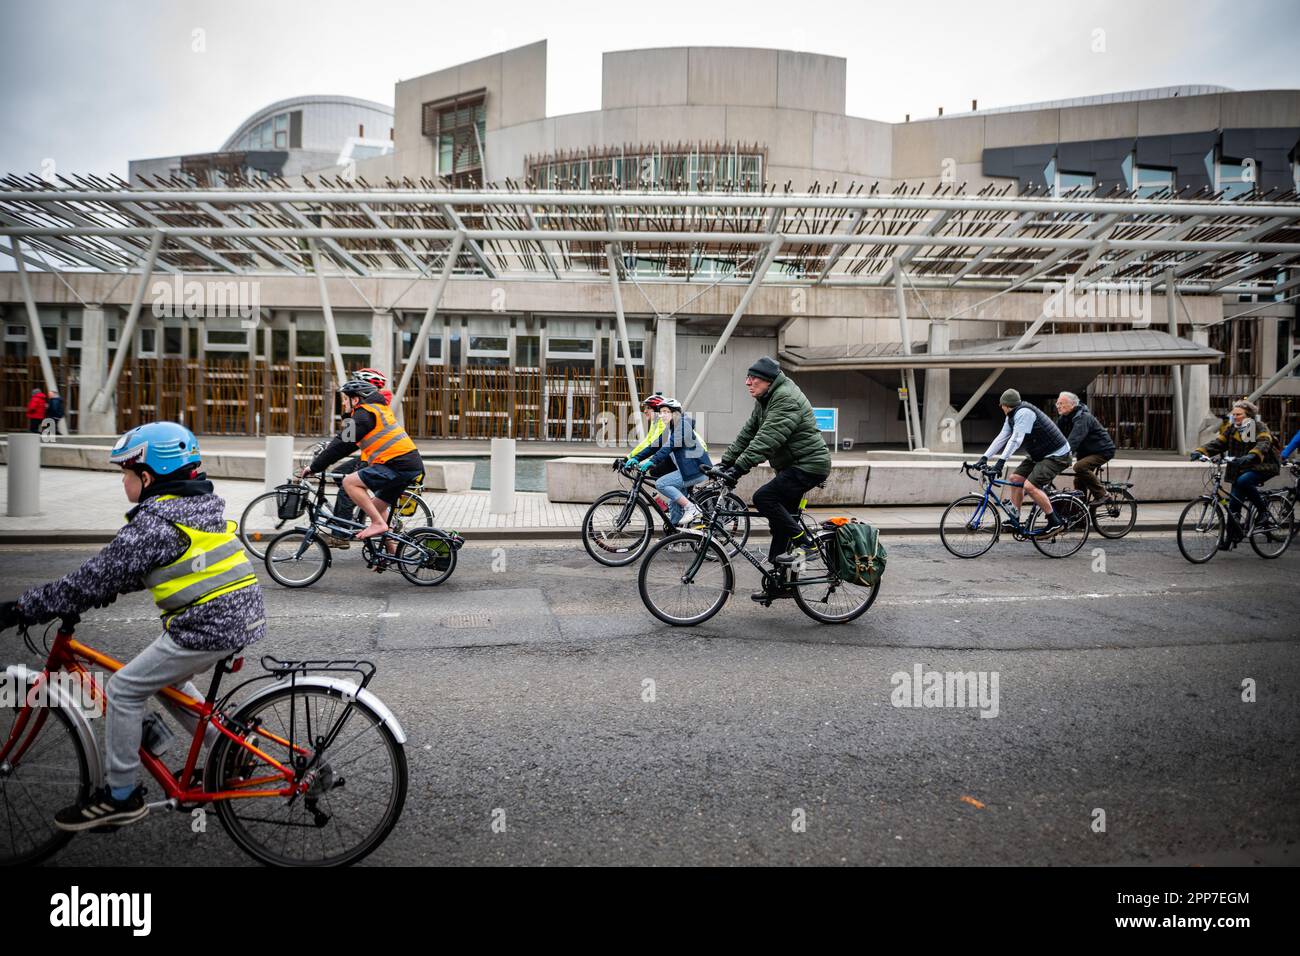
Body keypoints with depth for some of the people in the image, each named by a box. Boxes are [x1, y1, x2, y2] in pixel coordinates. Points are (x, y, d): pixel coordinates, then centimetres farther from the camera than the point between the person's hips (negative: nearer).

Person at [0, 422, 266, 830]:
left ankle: (121, 797, 17)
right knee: (166, 680, 27)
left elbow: (93, 581, -11)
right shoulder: (201, 504, 15)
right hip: (244, 615, 9)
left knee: (124, 689, 6)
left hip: (208, 627, -9)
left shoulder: (154, 523, -13)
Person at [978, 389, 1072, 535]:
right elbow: (1001, 437, 6)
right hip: (1038, 455, 10)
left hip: (1056, 455, -10)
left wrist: (1001, 460, -35)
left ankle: (1056, 522, -12)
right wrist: (985, 457, -3)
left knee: (1030, 486, -22)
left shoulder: (1024, 413, -21)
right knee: (1015, 479, 7)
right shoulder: (1011, 417, 10)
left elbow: (1016, 439, -29)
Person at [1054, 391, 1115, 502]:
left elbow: (1073, 440, -39)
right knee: (1078, 482, 4)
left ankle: (1102, 495, -16)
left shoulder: (1083, 418, -27)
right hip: (1085, 451, 9)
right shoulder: (1064, 419, 0)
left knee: (1080, 467, -29)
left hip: (1102, 451, -9)